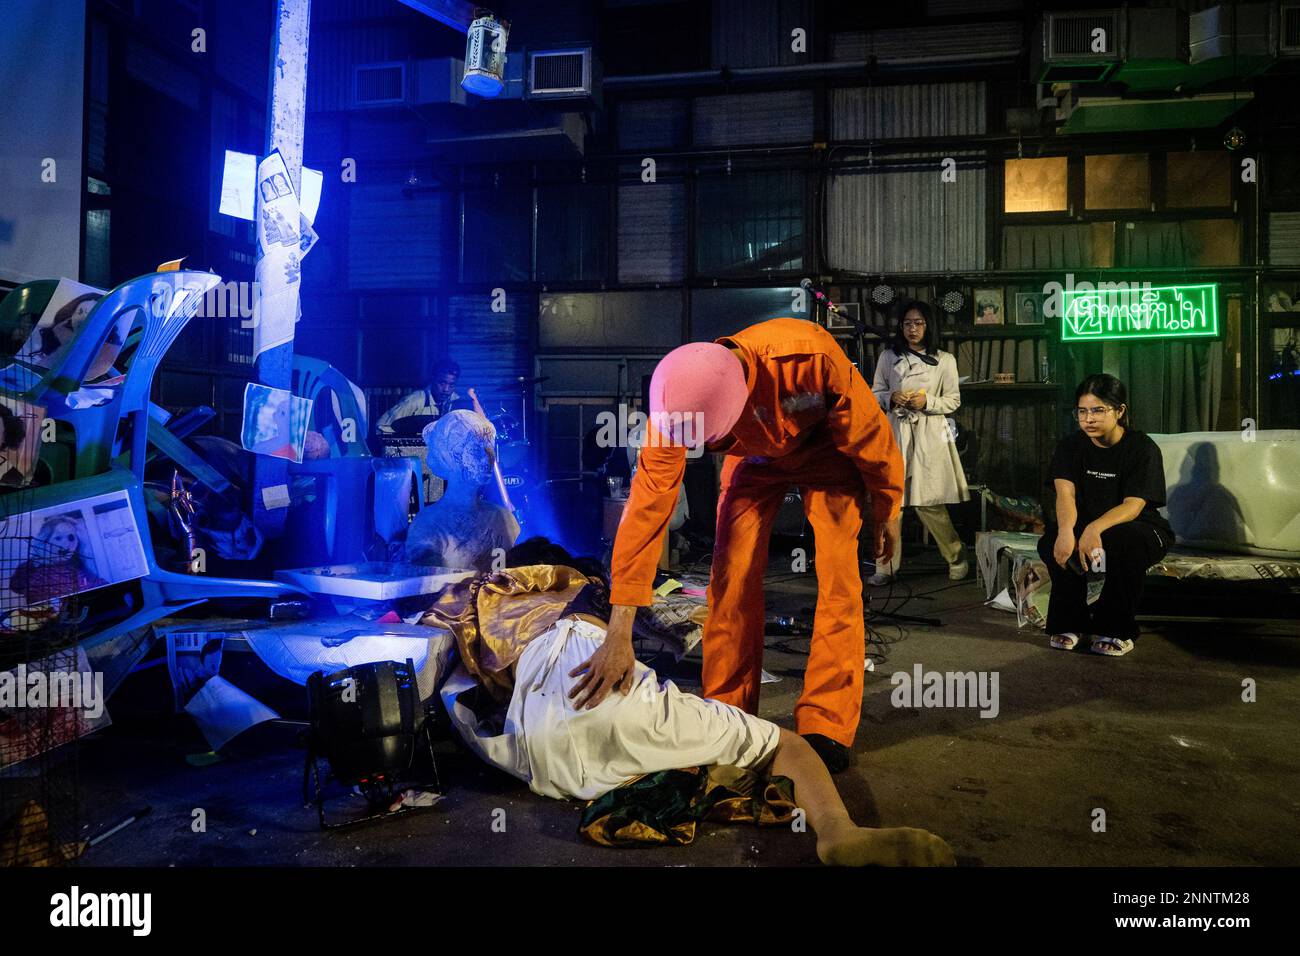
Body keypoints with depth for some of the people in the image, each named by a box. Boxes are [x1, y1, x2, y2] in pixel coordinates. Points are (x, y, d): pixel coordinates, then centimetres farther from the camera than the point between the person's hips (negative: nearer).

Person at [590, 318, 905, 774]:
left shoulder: (812, 358, -42)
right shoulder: (679, 401, -32)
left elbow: (869, 431, -23)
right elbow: (647, 505, -33)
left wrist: (887, 510, -6)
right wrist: (619, 637, -35)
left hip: (826, 447, -2)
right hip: (756, 457, 2)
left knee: (838, 575, -13)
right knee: (732, 574, -8)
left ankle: (826, 727, -2)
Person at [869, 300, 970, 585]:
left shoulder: (945, 360, 6)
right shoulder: (888, 357, 9)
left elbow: (953, 401, 7)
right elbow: (875, 393, 12)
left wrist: (927, 401, -11)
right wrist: (891, 398, -10)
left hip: (930, 435, -2)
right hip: (896, 432, 2)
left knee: (928, 503, -4)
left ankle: (956, 559, 17)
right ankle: (887, 567, 8)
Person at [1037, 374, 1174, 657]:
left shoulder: (1143, 448, -13)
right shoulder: (1071, 447, -2)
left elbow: (1133, 505, -25)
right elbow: (1065, 493, -19)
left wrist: (1095, 528, -46)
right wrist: (1066, 531, -41)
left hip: (1138, 529, -3)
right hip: (1085, 526, 3)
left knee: (1124, 542, -37)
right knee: (1052, 541, -28)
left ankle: (1117, 630, -17)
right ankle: (1070, 623, -9)